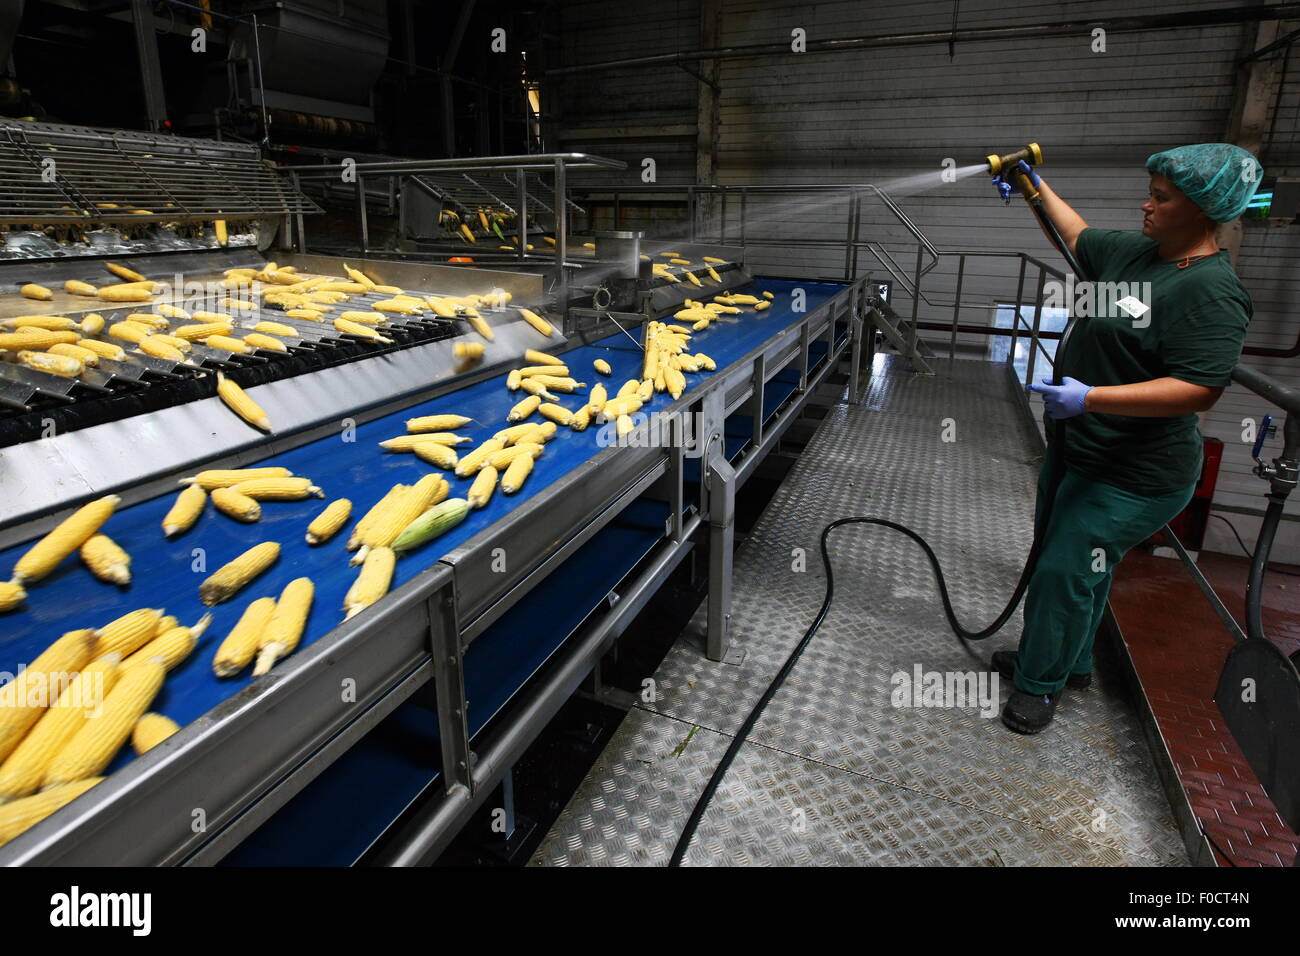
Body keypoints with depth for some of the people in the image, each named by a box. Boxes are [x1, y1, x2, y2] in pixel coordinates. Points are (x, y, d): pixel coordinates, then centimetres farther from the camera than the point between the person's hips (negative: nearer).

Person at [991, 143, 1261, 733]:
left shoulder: (1212, 292, -20)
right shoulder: (1133, 252, 5)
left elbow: (1200, 390, -28)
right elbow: (1079, 237, 25)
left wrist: (1090, 397, -34)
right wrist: (1038, 187, 27)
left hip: (1130, 477, -9)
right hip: (1078, 450, 9)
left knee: (1065, 572, -4)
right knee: (1081, 565, 21)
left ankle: (1039, 684, 15)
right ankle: (1071, 663, 40)